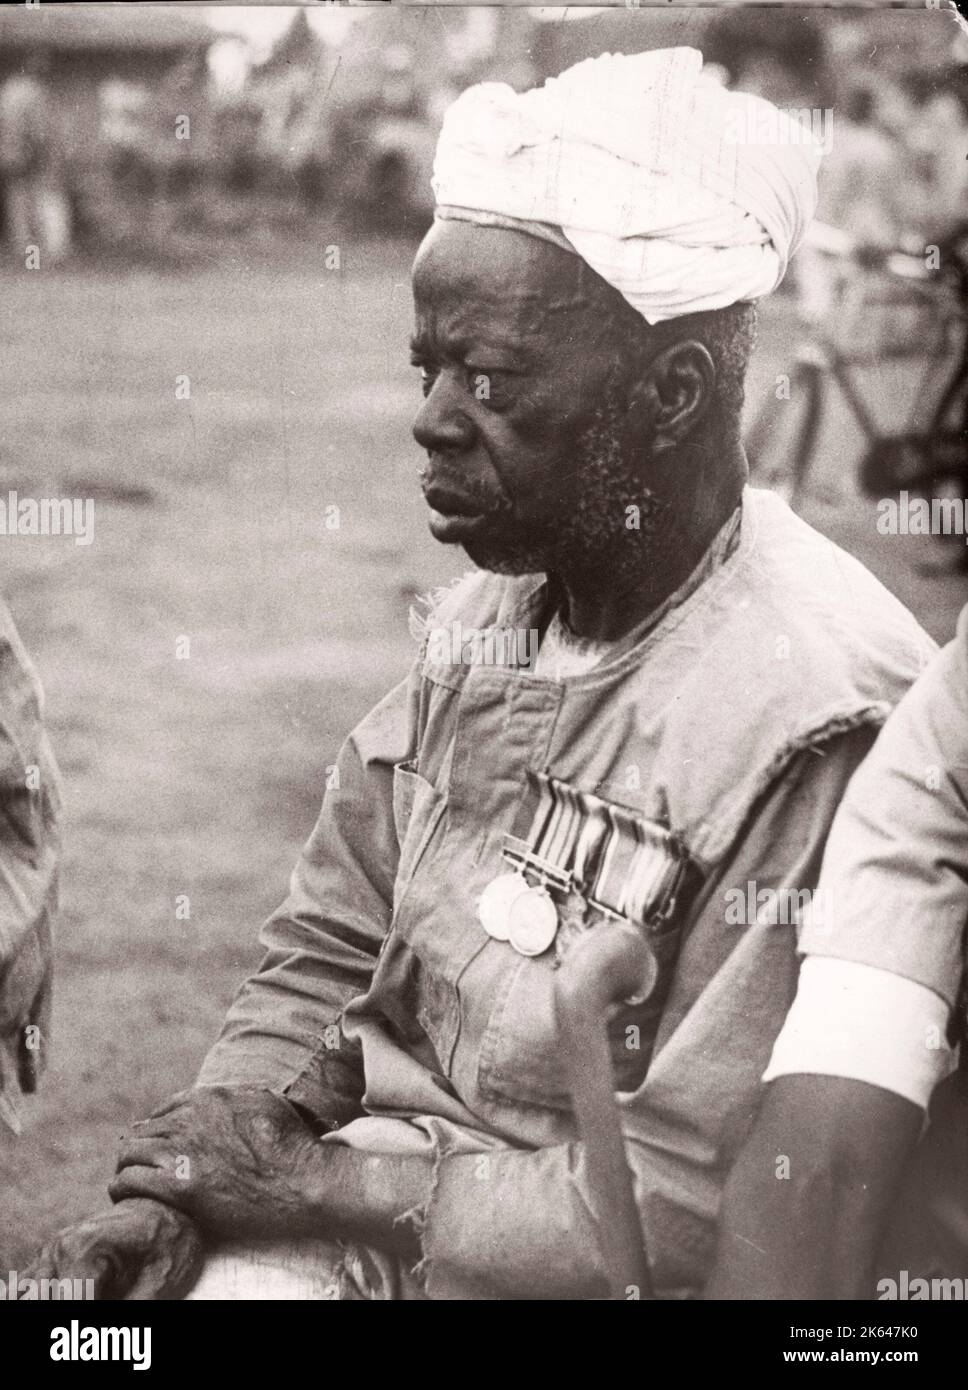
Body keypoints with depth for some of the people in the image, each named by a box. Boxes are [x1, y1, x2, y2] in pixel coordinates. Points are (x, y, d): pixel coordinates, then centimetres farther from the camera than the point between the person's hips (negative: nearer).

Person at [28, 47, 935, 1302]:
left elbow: (695, 1211, -19)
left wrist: (321, 1186, -13)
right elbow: (326, 956, 10)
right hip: (386, 1183, 6)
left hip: (561, 1264, -6)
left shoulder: (819, 724, -19)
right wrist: (198, 1182, -7)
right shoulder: (487, 612, 4)